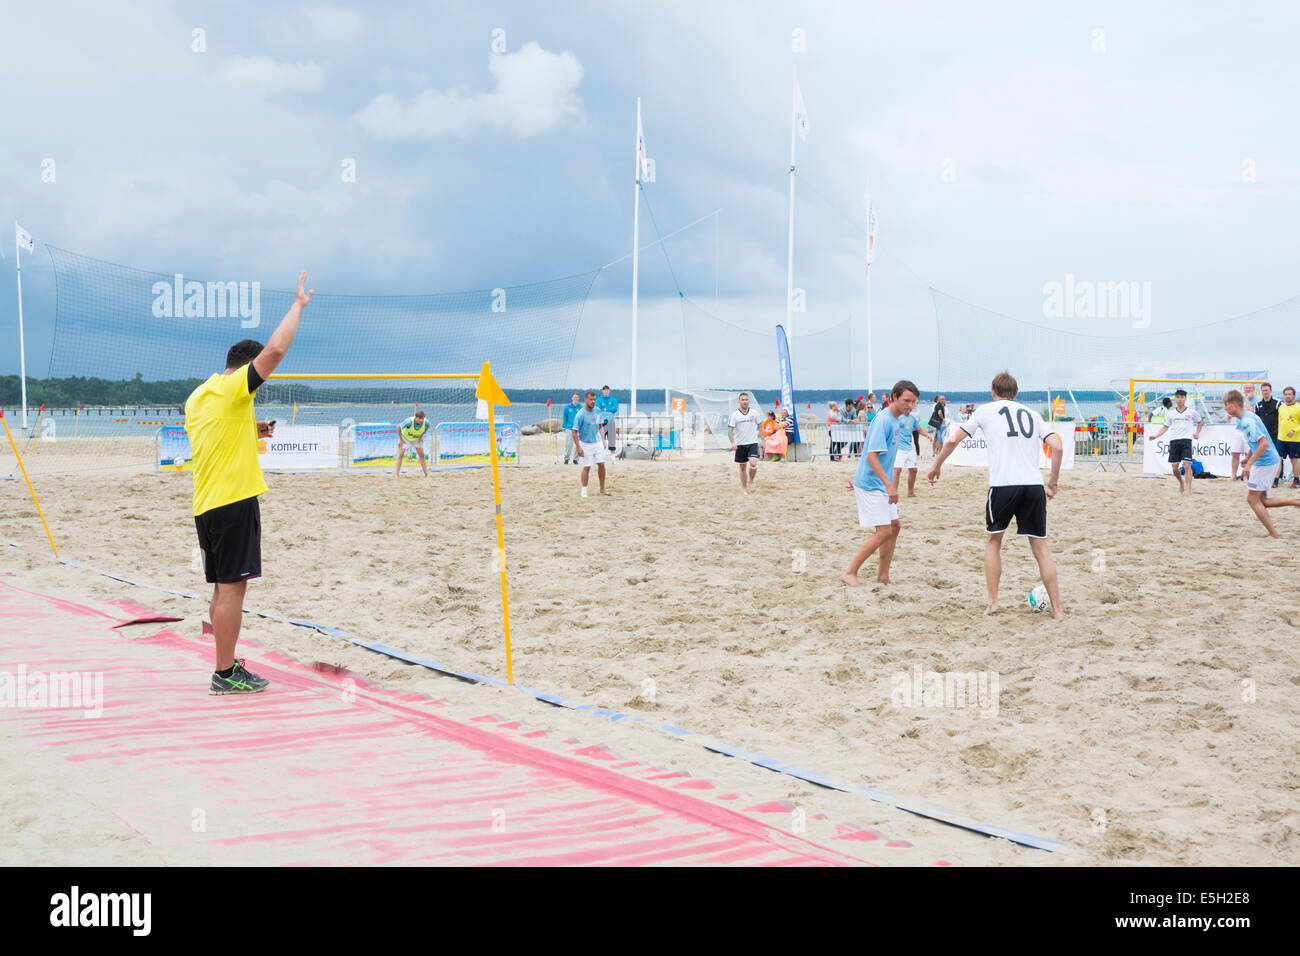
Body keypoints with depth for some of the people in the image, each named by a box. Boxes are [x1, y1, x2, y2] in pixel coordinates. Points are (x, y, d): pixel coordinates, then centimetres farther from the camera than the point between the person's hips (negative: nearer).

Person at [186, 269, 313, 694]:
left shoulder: (198, 397, 16)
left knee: (224, 588, 14)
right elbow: (275, 349, -18)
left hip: (207, 504, 9)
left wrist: (252, 432, 20)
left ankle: (227, 665, 19)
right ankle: (225, 674, -3)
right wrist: (298, 304, -8)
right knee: (232, 587, -6)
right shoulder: (232, 388, -10)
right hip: (234, 500, -9)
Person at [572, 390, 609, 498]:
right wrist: (579, 448, -19)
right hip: (586, 444, -5)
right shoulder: (580, 415, -17)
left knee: (601, 464, 5)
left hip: (597, 442, 5)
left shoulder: (597, 411, 2)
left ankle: (602, 489, 17)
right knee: (586, 467, -3)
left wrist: (603, 440, 12)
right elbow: (574, 432, -16)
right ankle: (584, 490, 7)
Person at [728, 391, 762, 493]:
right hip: (740, 444, 0)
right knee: (743, 467, 7)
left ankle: (751, 480, 6)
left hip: (752, 443, 0)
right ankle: (744, 487, 21)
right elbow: (730, 429, -6)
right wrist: (732, 442, -20)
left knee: (753, 463, -20)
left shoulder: (754, 413, 2)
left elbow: (760, 426, 13)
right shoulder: (734, 415, -4)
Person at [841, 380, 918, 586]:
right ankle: (850, 573, -5)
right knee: (884, 531, -11)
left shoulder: (895, 421, 13)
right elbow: (872, 456, -25)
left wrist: (859, 479, 25)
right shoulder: (883, 421, -18)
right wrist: (889, 485, -30)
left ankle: (883, 577, 19)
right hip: (871, 485, -10)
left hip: (880, 485, 10)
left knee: (894, 527, 11)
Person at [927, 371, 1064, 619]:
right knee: (1040, 547, 8)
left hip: (1003, 484, -2)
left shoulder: (986, 411, 12)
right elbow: (1057, 447, 10)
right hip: (1034, 485, 2)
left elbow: (953, 440, 10)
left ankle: (993, 602, 13)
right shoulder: (1032, 414, 19)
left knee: (993, 541, 18)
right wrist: (1052, 483, 19)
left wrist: (936, 466, 25)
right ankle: (1057, 609, 5)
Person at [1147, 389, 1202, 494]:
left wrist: (1197, 433, 9)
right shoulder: (1170, 413, 10)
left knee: (1187, 465, -13)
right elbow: (1165, 427, 17)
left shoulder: (1191, 412, 6)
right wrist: (1156, 435, 4)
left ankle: (1188, 489, -12)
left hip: (1186, 440, -2)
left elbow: (1200, 422, 22)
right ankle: (1181, 483, 29)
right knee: (1174, 467, 2)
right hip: (1174, 441, 2)